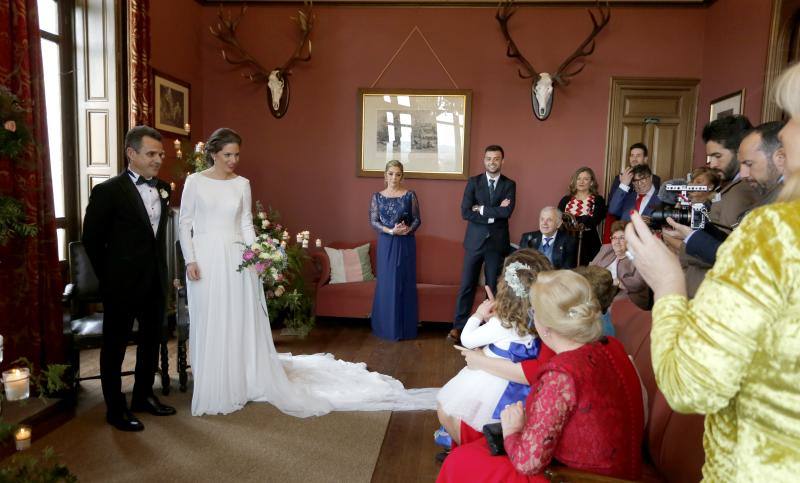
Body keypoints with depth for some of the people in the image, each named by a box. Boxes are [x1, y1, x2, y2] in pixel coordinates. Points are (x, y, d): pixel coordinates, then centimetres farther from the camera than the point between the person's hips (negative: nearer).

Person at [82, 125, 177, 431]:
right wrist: (110, 277, -2)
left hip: (156, 282, 6)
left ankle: (143, 396, 36)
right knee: (115, 346, 9)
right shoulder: (108, 191, -12)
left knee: (151, 342, 18)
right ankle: (115, 409, 24)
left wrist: (162, 273, 10)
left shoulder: (163, 189, 4)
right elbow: (92, 239, -7)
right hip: (122, 285, -6)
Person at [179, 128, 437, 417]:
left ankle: (241, 381, 21)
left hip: (235, 260, 1)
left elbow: (246, 224, 6)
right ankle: (212, 388, 20)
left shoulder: (242, 184, 6)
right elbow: (185, 223, 2)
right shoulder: (195, 182, 2)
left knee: (240, 322, 6)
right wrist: (190, 260, -7)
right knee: (209, 325, 6)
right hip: (205, 259, -1)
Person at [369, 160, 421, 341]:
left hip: (406, 244, 0)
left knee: (405, 282, 3)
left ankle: (405, 328, 13)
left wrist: (408, 229, -19)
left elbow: (417, 219, 1)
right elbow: (373, 221, -2)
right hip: (386, 244, 1)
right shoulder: (377, 196, 3)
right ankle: (387, 327, 14)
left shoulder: (410, 195, 1)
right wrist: (391, 231, -16)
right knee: (386, 283, 3)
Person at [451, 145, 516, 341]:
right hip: (475, 241, 0)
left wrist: (482, 209, -10)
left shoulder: (509, 184, 3)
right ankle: (458, 326, 13)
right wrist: (493, 215, -13)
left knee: (494, 286, 7)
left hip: (498, 242, 0)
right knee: (467, 285, 4)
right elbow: (465, 212, -9)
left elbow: (507, 211, -14)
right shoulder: (473, 182, 2)